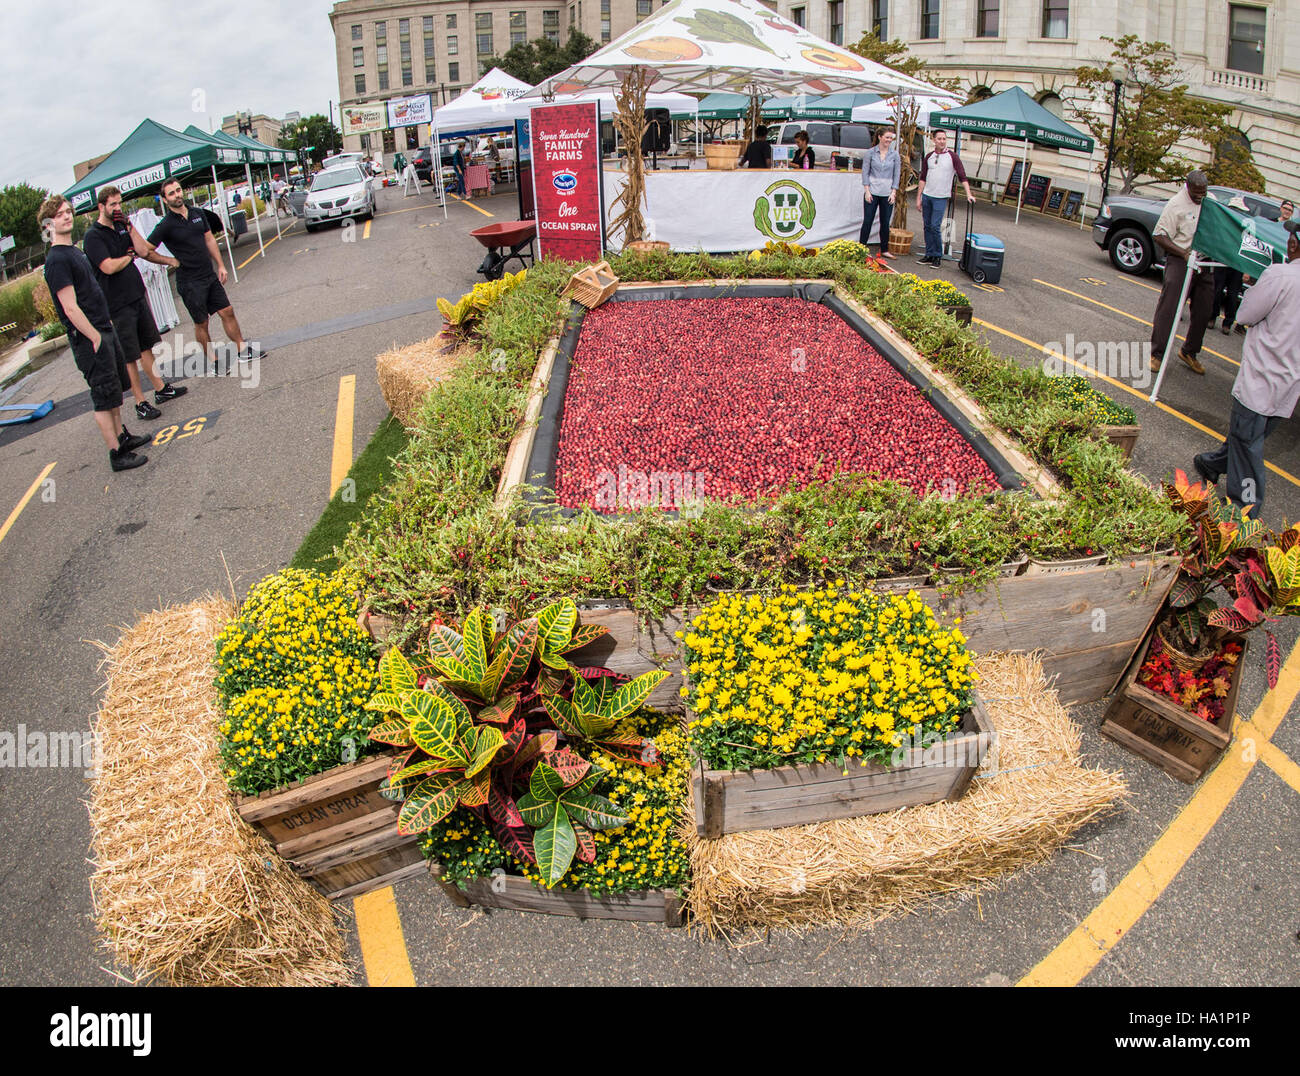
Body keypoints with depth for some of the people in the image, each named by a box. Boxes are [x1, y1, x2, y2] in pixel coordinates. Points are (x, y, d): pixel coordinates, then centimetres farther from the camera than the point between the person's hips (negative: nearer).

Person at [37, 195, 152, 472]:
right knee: (104, 397, -3)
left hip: (104, 329, 9)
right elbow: (70, 308, -20)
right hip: (88, 338, -9)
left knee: (114, 390, 18)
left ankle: (121, 436, 32)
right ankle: (117, 454, 3)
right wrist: (96, 338, -18)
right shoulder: (56, 260, -16)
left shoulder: (74, 252, 14)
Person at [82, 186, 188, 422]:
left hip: (138, 296, 7)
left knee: (146, 346, 16)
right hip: (118, 303, -7)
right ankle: (140, 403, 3)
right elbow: (109, 267, -21)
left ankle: (160, 389, 27)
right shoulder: (93, 236, -11)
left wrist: (129, 226, -4)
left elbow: (144, 250, 1)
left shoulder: (122, 227, 11)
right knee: (129, 356, -2)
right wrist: (130, 256, -5)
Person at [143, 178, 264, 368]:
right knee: (201, 323, 4)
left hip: (210, 275, 5)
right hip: (190, 282, -5)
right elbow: (145, 250, -12)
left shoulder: (197, 213, 5)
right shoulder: (166, 225, -13)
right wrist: (170, 261, -9)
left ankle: (242, 351, 18)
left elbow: (209, 240, 13)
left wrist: (220, 265, 9)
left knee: (227, 311, 8)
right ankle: (213, 361, 13)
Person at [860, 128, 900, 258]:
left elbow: (896, 174, 6)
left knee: (885, 223, 6)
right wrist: (867, 191, -8)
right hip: (872, 192, -2)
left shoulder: (895, 154, 4)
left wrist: (893, 192, -2)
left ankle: (884, 250, 15)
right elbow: (865, 172, -1)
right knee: (867, 221, -2)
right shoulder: (871, 153, 0)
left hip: (887, 193, 2)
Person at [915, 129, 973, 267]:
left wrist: (968, 194, -14)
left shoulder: (952, 156, -4)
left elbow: (962, 177, -5)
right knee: (927, 227, 7)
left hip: (941, 198, -4)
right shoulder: (928, 157, 8)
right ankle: (929, 255, 16)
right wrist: (918, 198, 8)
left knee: (935, 227, -10)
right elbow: (923, 178, 12)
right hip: (926, 196, 4)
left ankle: (938, 257, 1)